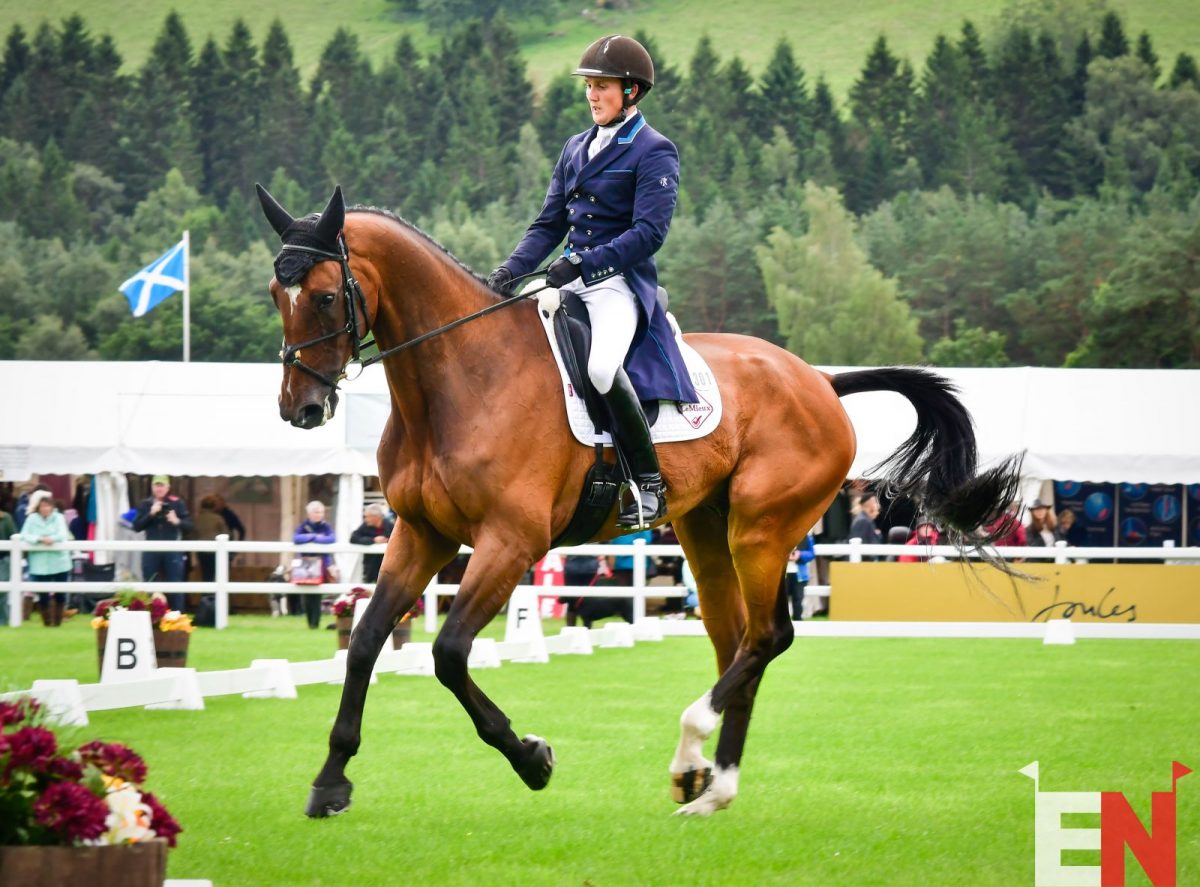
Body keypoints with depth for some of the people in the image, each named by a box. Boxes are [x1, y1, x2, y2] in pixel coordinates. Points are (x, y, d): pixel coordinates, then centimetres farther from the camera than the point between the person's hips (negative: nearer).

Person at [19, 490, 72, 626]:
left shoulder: (59, 517, 0)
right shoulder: (32, 518, 0)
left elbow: (63, 535, -11)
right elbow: (24, 535, -9)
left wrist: (52, 539, -31)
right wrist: (40, 539, -24)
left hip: (59, 562, 1)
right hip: (40, 563, -1)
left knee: (60, 593, 6)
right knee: (43, 594, 0)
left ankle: (58, 619, 26)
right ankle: (46, 620, 19)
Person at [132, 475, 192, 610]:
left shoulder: (177, 503, 2)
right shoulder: (145, 504, 6)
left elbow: (189, 525, 1)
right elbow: (137, 526, -1)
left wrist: (177, 521, -20)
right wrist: (151, 514, -13)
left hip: (172, 550, -1)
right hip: (151, 551, 1)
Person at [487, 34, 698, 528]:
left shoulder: (654, 153, -4)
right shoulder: (576, 149, 17)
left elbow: (649, 233, -15)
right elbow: (549, 224, 16)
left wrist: (582, 263, -24)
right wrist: (511, 270, -1)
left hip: (621, 283, -8)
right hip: (569, 282, 8)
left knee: (602, 365, -34)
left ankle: (650, 486, -23)